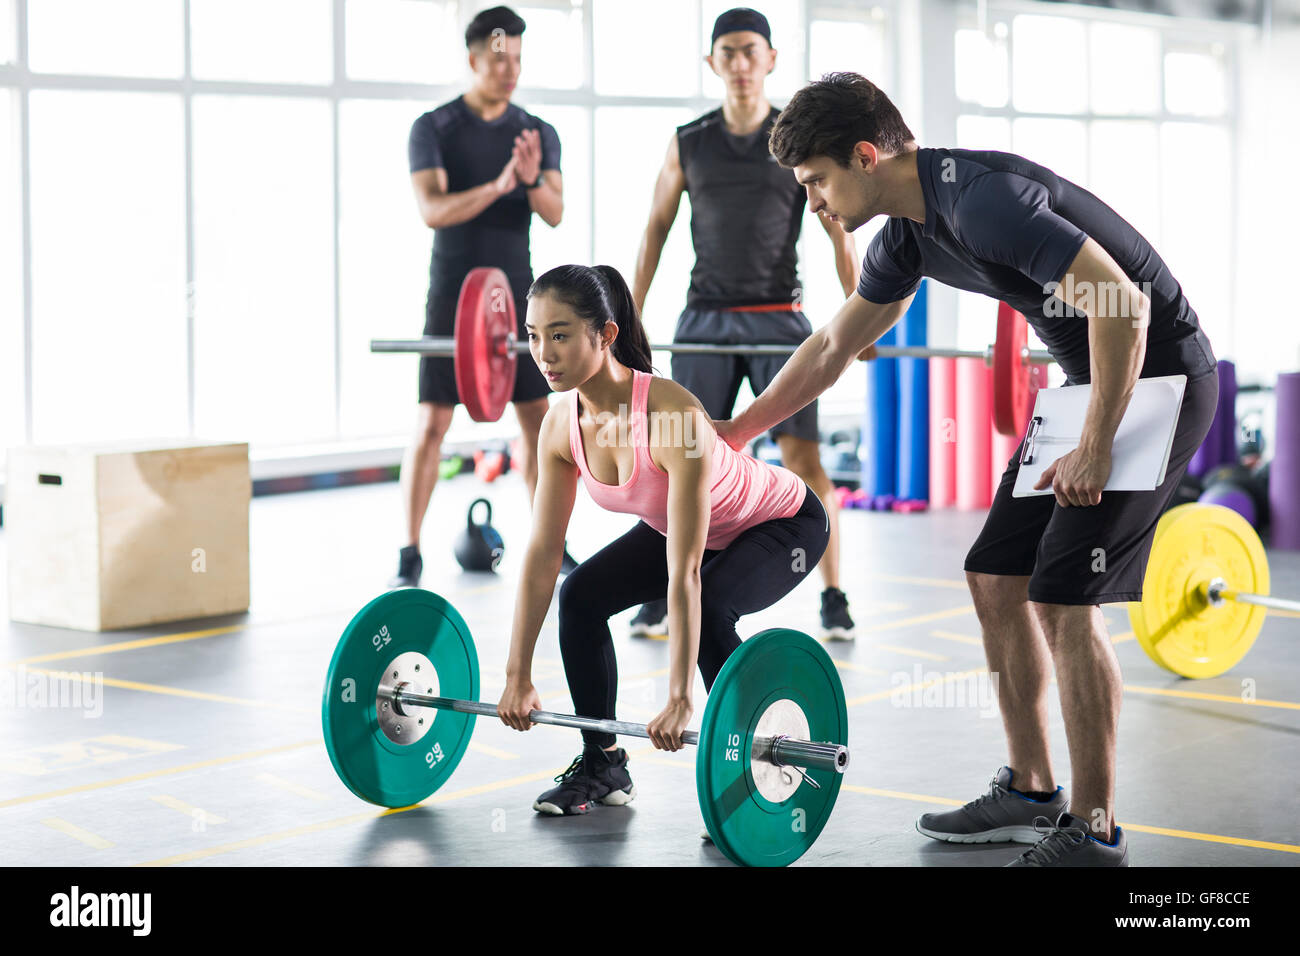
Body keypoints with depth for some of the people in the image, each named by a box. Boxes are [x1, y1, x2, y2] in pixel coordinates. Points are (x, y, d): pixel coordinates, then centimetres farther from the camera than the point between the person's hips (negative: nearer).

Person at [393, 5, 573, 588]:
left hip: (518, 293, 4)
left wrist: (534, 179, -25)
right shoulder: (434, 129, -5)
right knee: (432, 423, -6)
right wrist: (494, 187, -32)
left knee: (539, 420, 5)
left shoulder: (539, 134, 6)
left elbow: (555, 214, -3)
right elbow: (431, 210, -17)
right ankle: (410, 556, 1)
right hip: (454, 295, -4)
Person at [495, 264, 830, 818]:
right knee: (581, 596, -9)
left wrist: (680, 698, -41)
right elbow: (542, 553, -12)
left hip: (783, 523, -7)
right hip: (677, 525, 7)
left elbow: (683, 574, -40)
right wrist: (517, 677, -11)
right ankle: (603, 766, 9)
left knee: (709, 608, -32)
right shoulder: (562, 425, -19)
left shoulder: (671, 415, -40)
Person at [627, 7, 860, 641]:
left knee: (803, 457, -6)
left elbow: (840, 233, 1)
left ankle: (833, 599, 2)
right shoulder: (687, 143, 6)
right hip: (705, 319, 2)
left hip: (778, 319, -2)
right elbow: (656, 229, 10)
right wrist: (630, 319, 6)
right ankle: (665, 595, 8)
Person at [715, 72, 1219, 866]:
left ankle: (1093, 832, -2)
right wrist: (734, 433, 26)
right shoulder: (910, 233, 6)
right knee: (996, 580, 9)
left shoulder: (981, 198, -25)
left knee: (1062, 598, -12)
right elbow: (835, 345, 21)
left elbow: (1122, 301, -29)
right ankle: (1031, 793, 21)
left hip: (1157, 376, -10)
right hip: (1090, 378, 10)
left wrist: (1094, 449, -23)